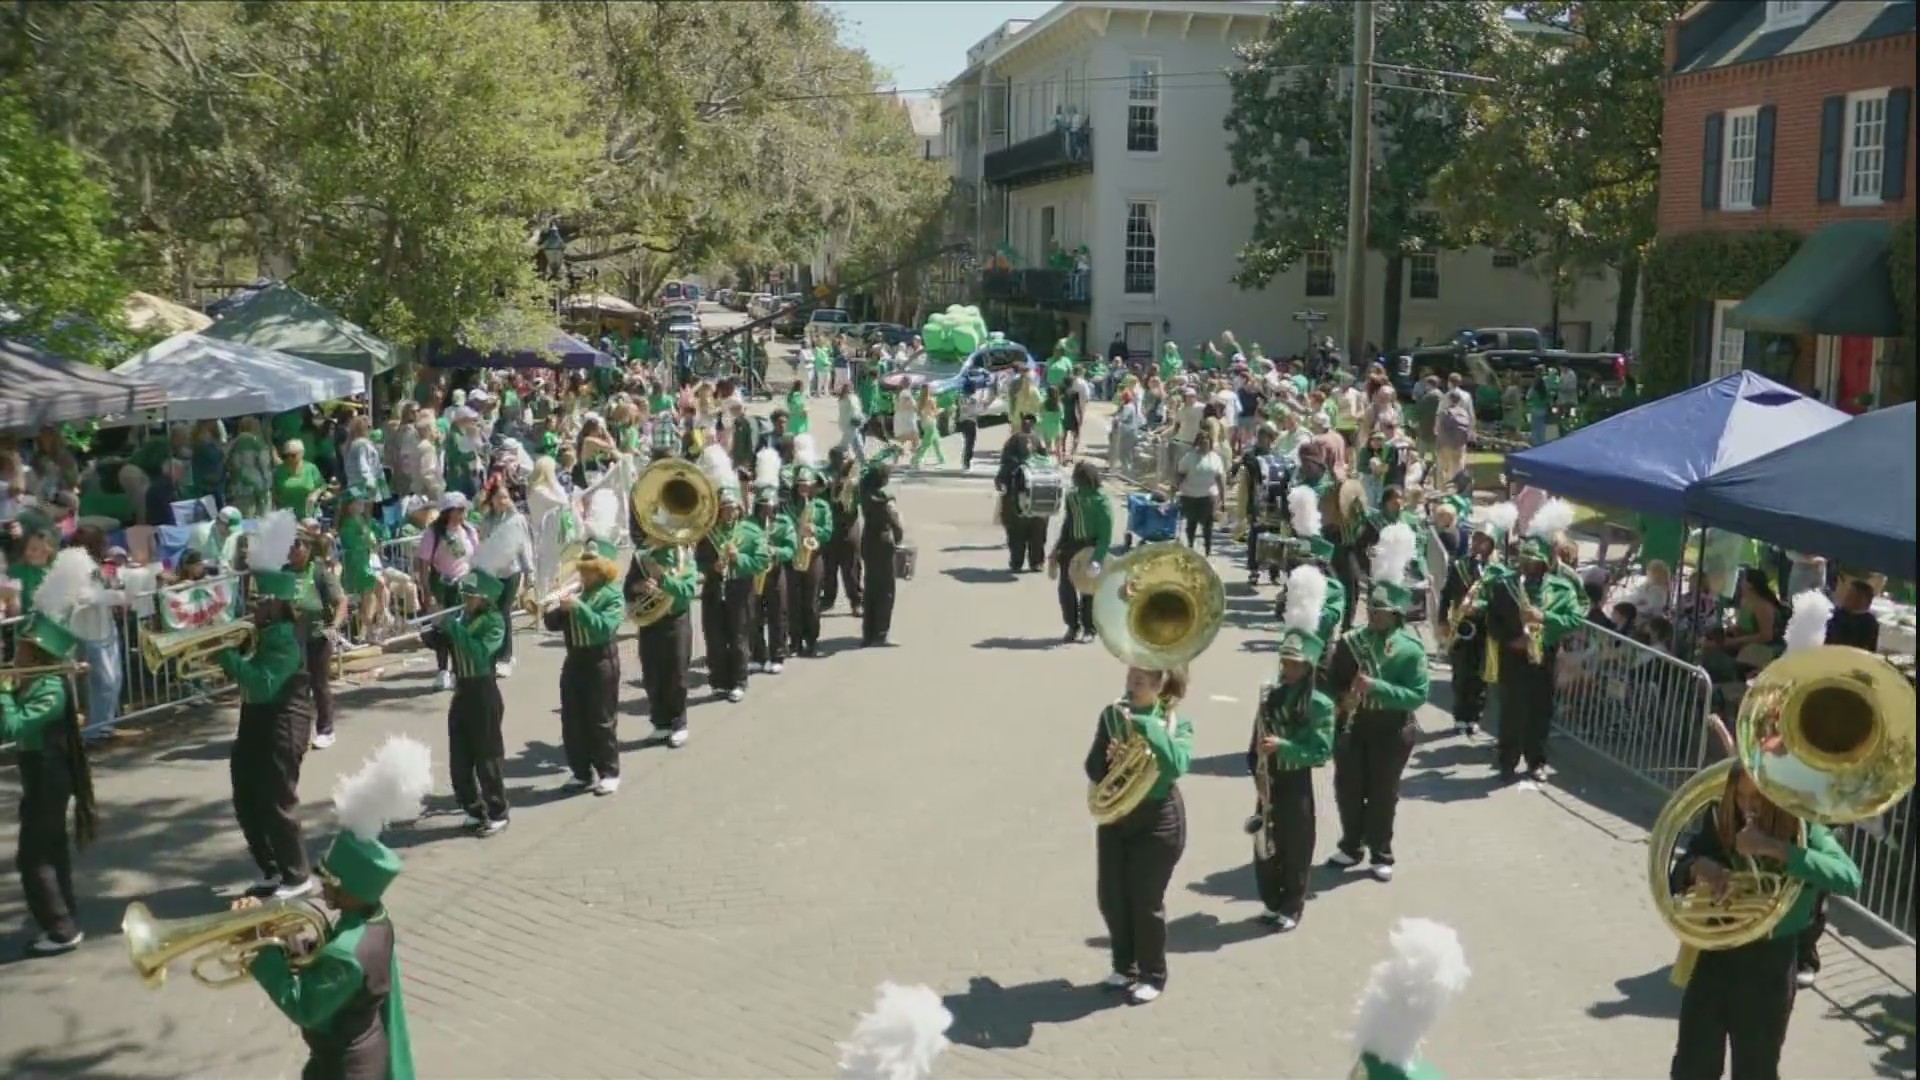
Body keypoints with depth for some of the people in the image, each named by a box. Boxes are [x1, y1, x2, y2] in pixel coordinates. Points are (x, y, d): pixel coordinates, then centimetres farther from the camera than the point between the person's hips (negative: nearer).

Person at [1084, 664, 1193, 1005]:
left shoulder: (1176, 721, -10)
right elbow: (1093, 769, -2)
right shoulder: (1112, 714, -2)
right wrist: (1109, 758, -24)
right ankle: (1124, 966, 33)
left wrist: (1144, 726, -31)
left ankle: (1153, 976, 24)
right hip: (1114, 816, 4)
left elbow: (1177, 764, -29)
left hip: (1157, 820, -4)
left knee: (1146, 901, 4)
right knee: (1111, 899, 11)